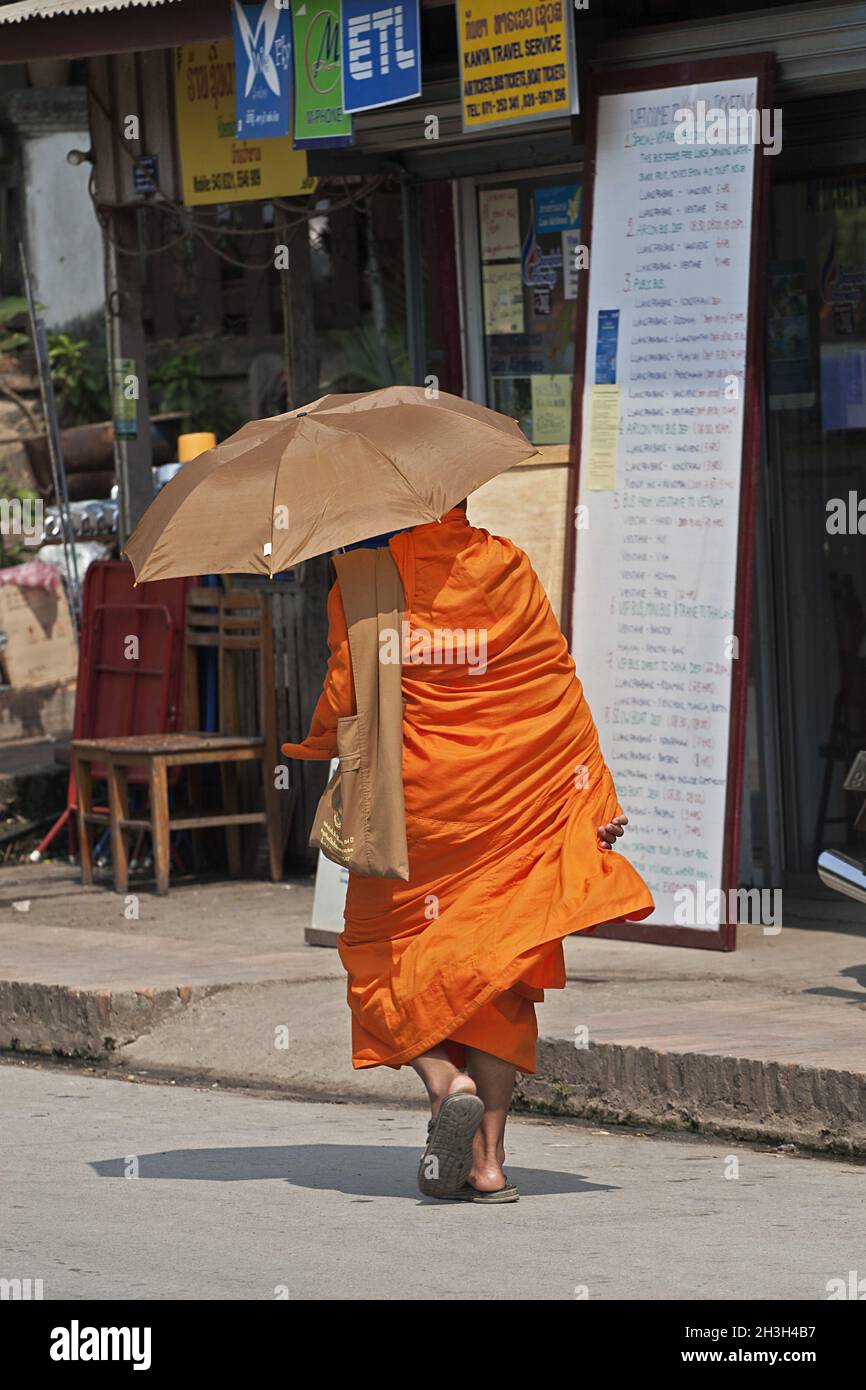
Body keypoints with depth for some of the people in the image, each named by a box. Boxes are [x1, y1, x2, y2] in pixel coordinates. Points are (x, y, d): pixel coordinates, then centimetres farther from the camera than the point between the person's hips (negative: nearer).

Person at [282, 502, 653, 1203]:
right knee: (496, 962, 7)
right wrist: (595, 791, 6)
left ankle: (445, 1080, -15)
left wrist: (320, 744, 17)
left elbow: (346, 686, -4)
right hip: (509, 802, 2)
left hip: (408, 800, -2)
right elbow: (558, 685, 2)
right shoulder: (508, 567, 1)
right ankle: (489, 1159, 1)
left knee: (388, 959, 12)